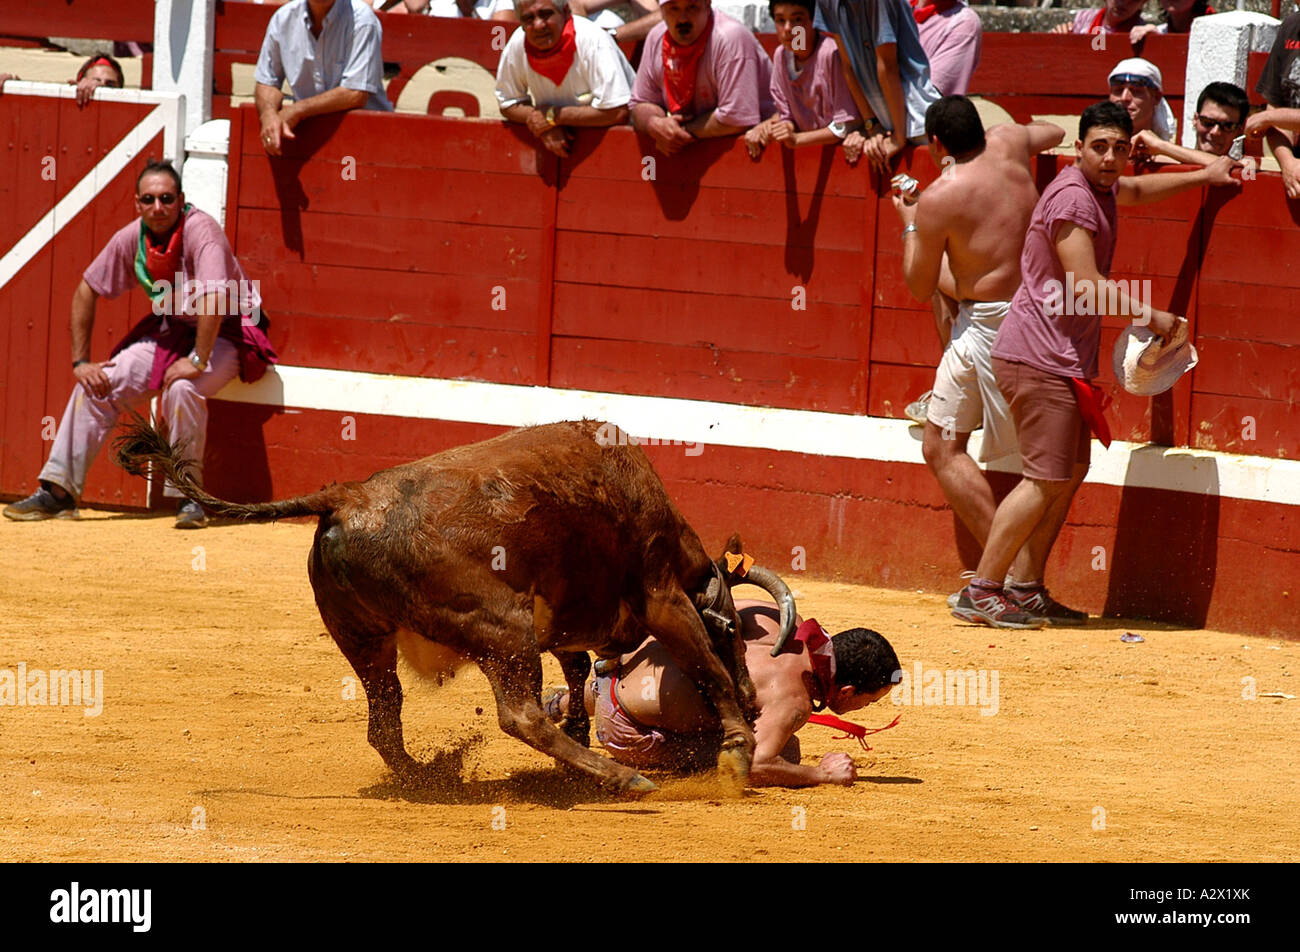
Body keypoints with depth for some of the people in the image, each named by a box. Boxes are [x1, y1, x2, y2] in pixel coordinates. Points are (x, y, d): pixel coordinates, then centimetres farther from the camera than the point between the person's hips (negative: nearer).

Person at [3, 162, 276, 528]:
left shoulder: (200, 230, -26)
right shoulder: (131, 238, -7)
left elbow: (213, 298, -38)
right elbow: (87, 291, 4)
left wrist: (198, 361, -38)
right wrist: (81, 361, -1)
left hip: (225, 334, -6)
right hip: (169, 331, 6)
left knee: (181, 388, -34)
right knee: (95, 384, -7)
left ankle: (188, 497, -20)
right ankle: (58, 491, -1)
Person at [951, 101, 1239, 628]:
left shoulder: (1099, 189, 15)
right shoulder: (1072, 197, -17)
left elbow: (1134, 190, 41)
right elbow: (1087, 288, -22)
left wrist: (1203, 176, 42)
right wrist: (1150, 315, -12)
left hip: (1064, 361, 11)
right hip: (1039, 359, -11)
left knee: (1071, 472, 13)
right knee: (1047, 479, -13)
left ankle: (1026, 590, 16)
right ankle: (980, 593, -13)